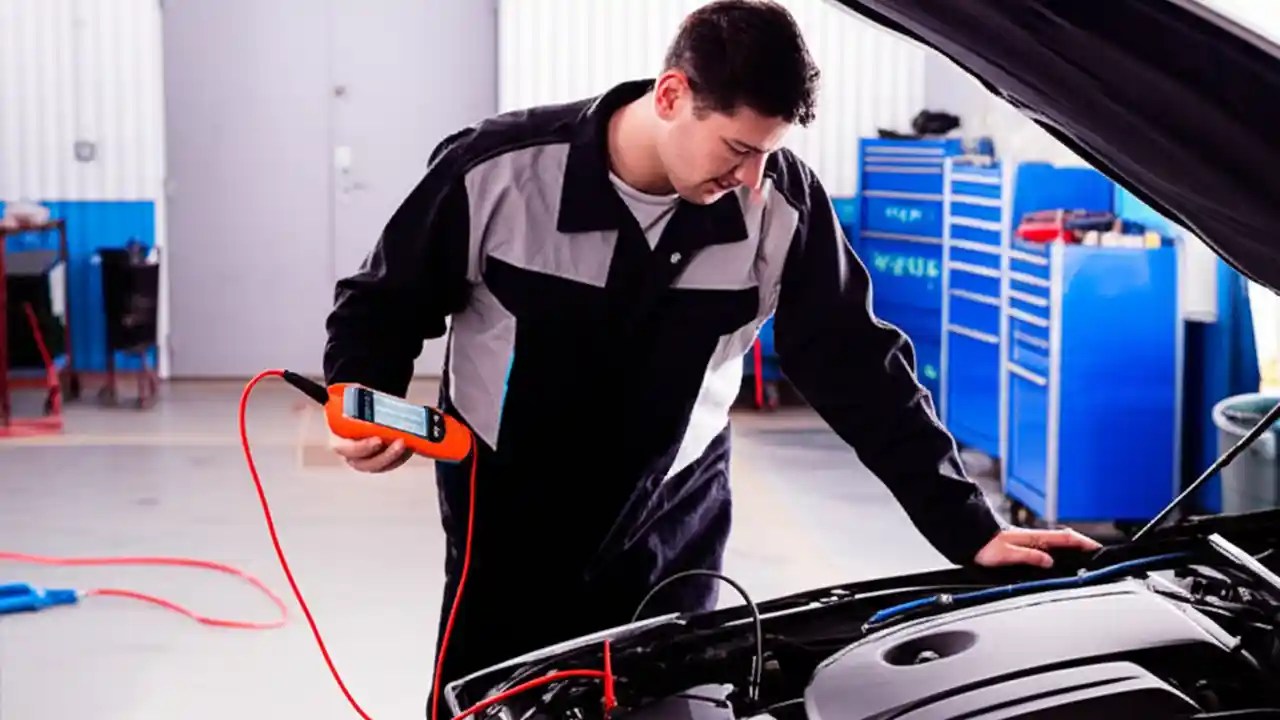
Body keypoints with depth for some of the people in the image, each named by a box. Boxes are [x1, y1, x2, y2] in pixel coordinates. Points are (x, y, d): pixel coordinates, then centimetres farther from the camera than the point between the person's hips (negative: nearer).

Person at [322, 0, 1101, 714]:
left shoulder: (785, 206, -16)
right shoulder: (497, 170, -20)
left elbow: (861, 369, -11)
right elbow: (385, 304, -5)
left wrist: (969, 530, -15)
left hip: (672, 537, 1)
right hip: (508, 532, -1)